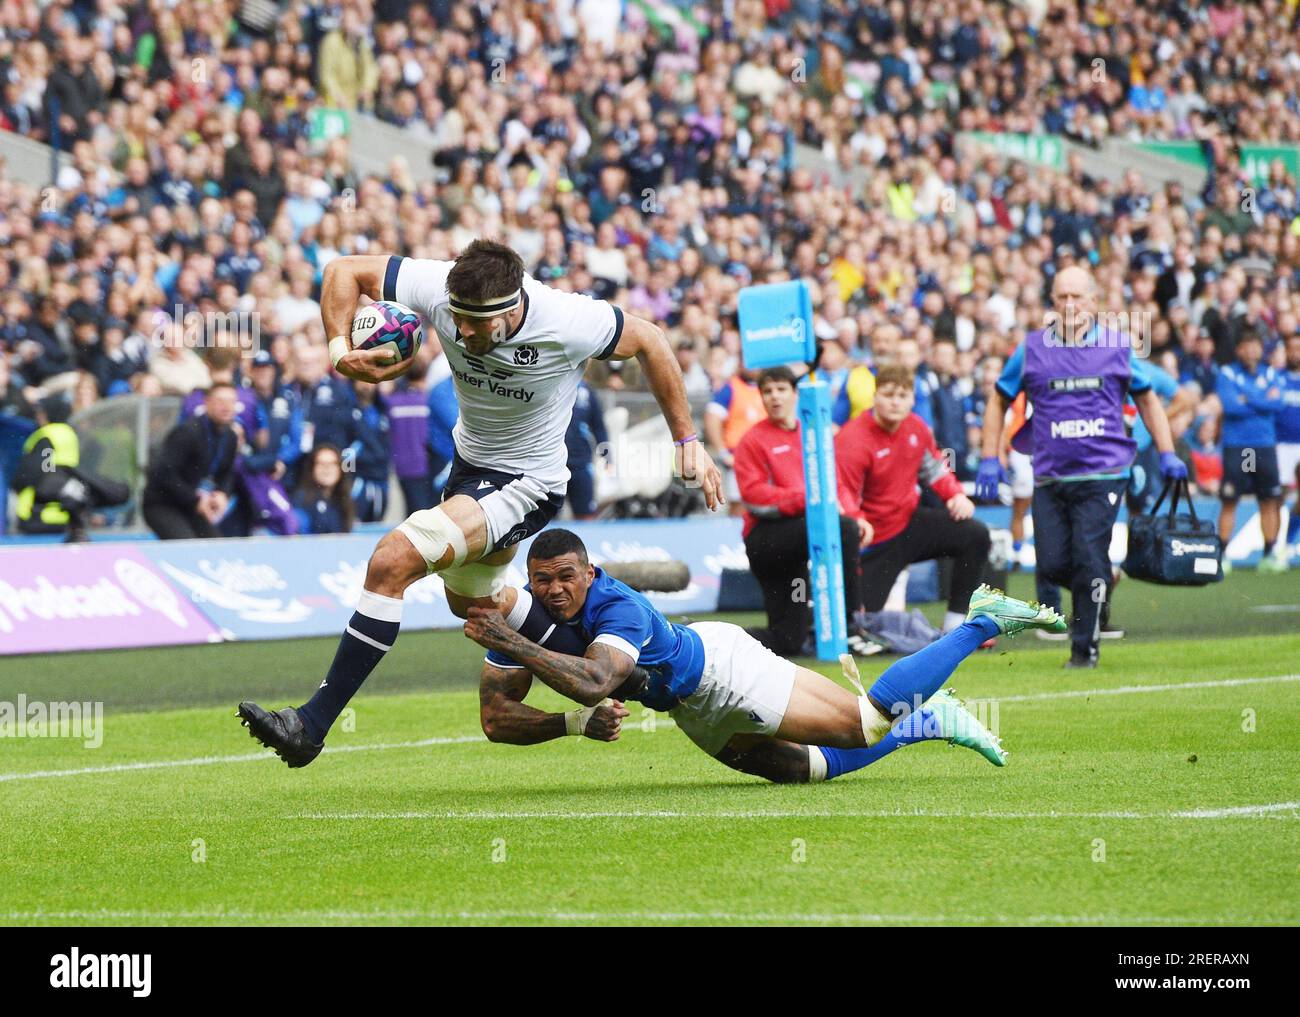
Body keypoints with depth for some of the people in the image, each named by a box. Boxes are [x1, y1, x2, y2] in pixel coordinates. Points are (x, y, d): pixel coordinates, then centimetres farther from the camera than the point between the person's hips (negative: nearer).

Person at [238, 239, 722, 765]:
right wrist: (340, 348, -29)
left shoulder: (570, 323, -31)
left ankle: (311, 725, -20)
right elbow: (344, 270, -11)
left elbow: (649, 341, -12)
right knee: (472, 600, 29)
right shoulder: (439, 289, -23)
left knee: (393, 560, -23)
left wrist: (687, 440, -6)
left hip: (525, 485, -7)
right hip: (469, 462, 7)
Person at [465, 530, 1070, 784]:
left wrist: (515, 646, -58)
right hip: (695, 710, 7)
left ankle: (982, 622, 9)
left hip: (719, 667, -7)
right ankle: (929, 721, 34)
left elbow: (594, 682, -53)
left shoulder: (619, 608, -36)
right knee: (808, 770, 14)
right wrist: (576, 723, -33)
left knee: (866, 721, -9)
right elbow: (496, 717, -18)